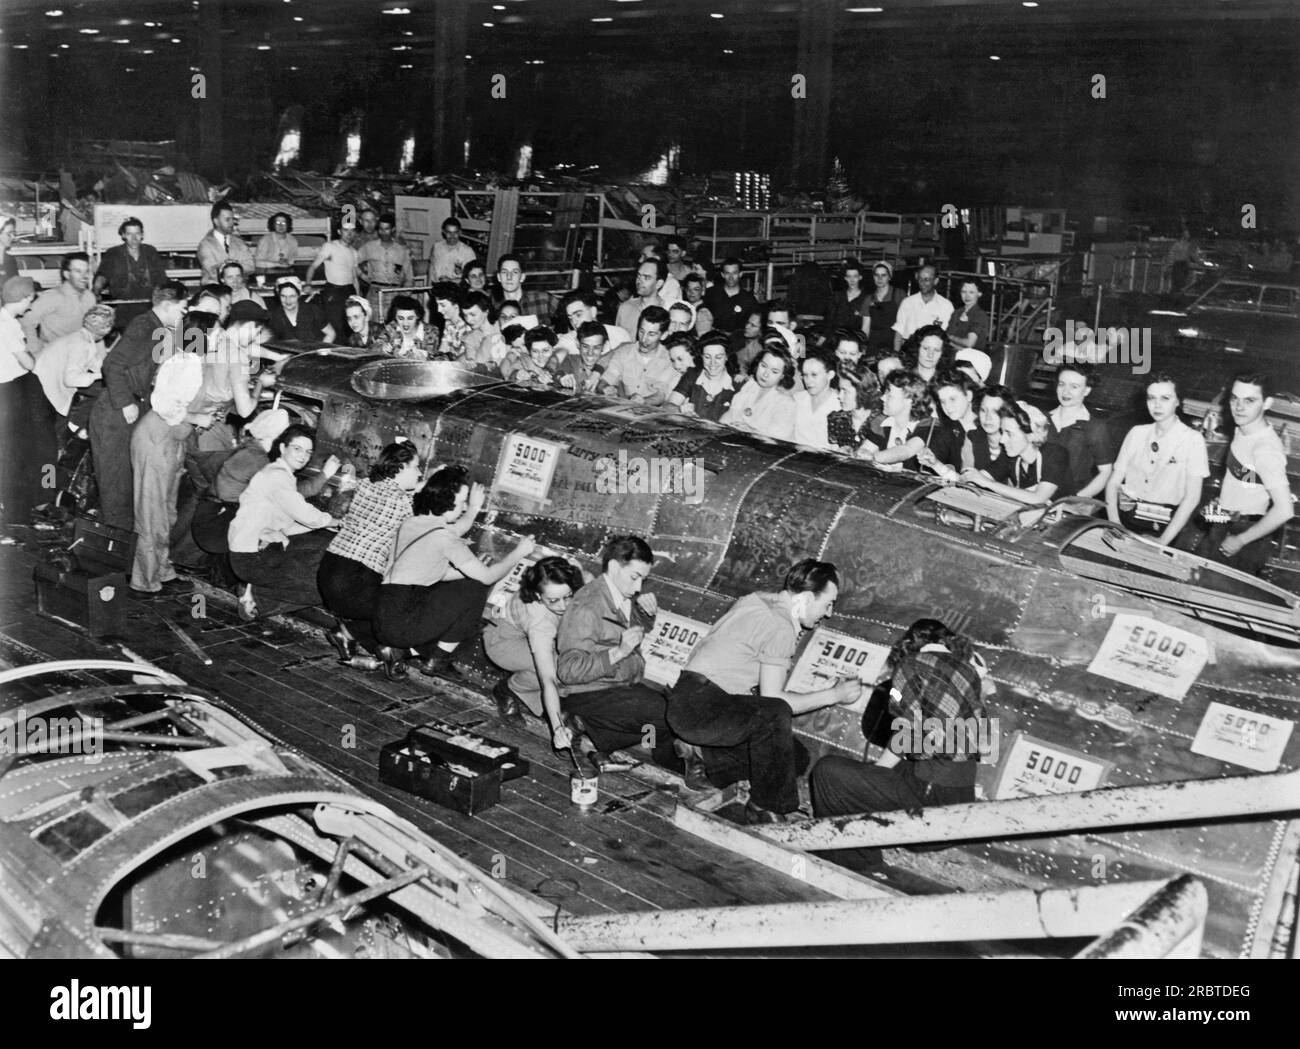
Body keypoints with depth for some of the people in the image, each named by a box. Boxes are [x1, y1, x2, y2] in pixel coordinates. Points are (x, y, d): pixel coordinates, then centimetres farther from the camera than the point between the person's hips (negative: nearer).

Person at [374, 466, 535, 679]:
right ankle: (437, 661, 5)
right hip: (402, 625, -9)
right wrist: (518, 552, 6)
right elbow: (487, 576, -9)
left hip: (381, 624, 9)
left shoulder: (411, 523, 13)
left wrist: (474, 509, 35)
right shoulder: (443, 536, -12)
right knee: (476, 587, 1)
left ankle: (395, 652, 15)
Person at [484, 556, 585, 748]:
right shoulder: (540, 622, -44)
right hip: (504, 638, -7)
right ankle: (507, 690, -3)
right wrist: (557, 727, -56)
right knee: (560, 669, -33)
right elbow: (548, 680, -48)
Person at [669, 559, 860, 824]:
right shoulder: (781, 626, -16)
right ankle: (764, 809, -18)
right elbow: (772, 700, -17)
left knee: (792, 755, 11)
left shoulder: (757, 601, 14)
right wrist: (834, 695, -9)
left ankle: (707, 767, 16)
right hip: (698, 707, -10)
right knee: (774, 714, -33)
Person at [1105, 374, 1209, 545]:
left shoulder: (1192, 440, 1)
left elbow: (1191, 498, -5)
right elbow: (1113, 482, 8)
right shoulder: (1137, 433, 13)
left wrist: (1162, 542, -14)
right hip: (1126, 516, 3)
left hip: (1162, 525, -3)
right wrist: (1115, 526, -8)